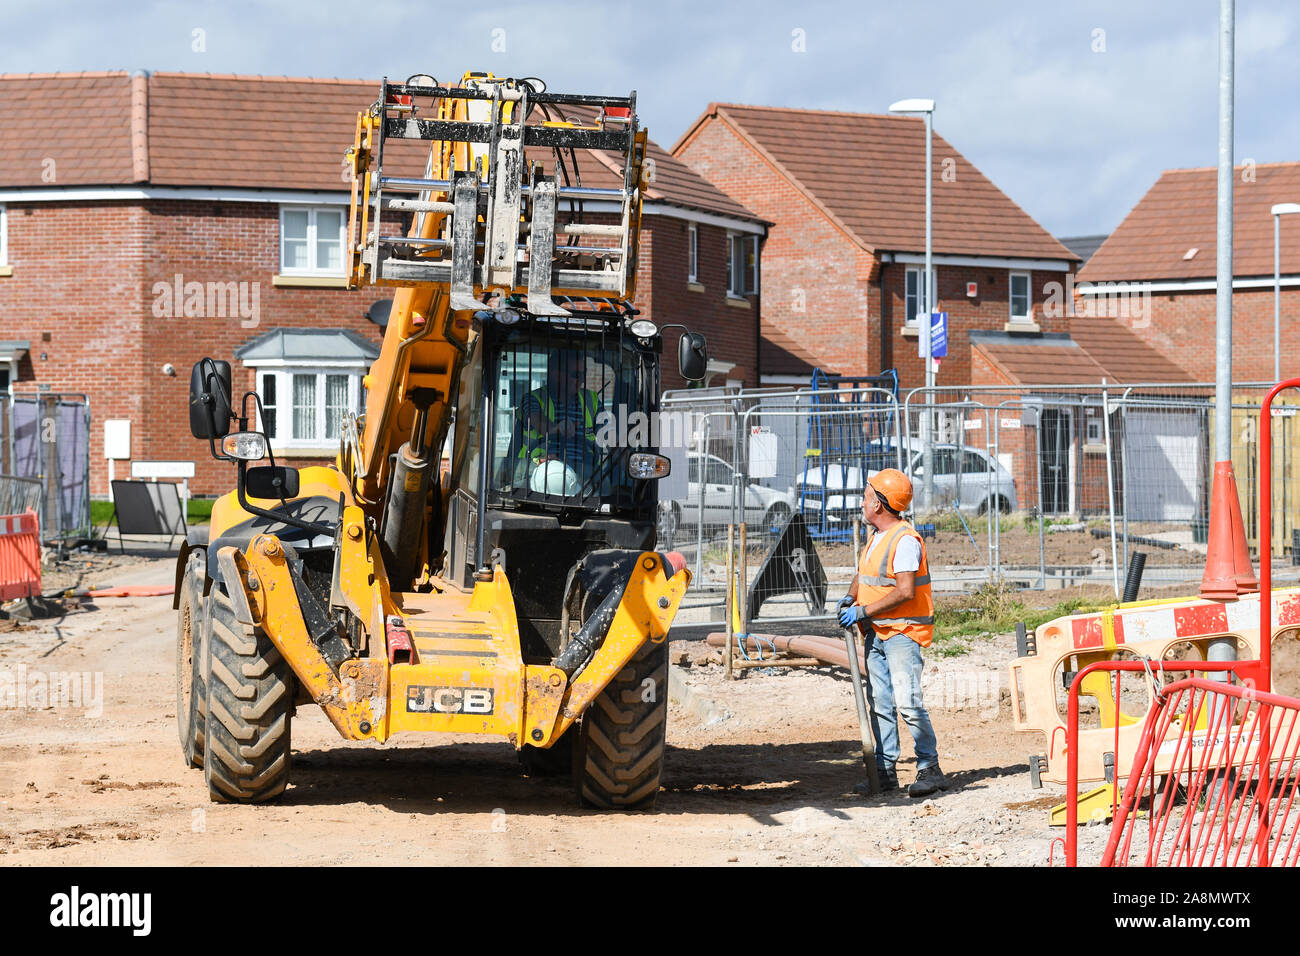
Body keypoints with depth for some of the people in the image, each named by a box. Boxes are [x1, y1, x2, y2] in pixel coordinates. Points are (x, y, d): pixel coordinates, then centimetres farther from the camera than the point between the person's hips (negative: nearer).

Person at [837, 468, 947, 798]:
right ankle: (885, 771, 11)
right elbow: (865, 573, 30)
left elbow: (905, 591, -23)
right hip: (877, 634, 10)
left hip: (903, 632, -10)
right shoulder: (878, 537, 15)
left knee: (907, 700, -16)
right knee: (880, 704, 8)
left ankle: (930, 768, -11)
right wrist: (850, 598, 9)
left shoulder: (905, 540, -16)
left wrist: (863, 611, -20)